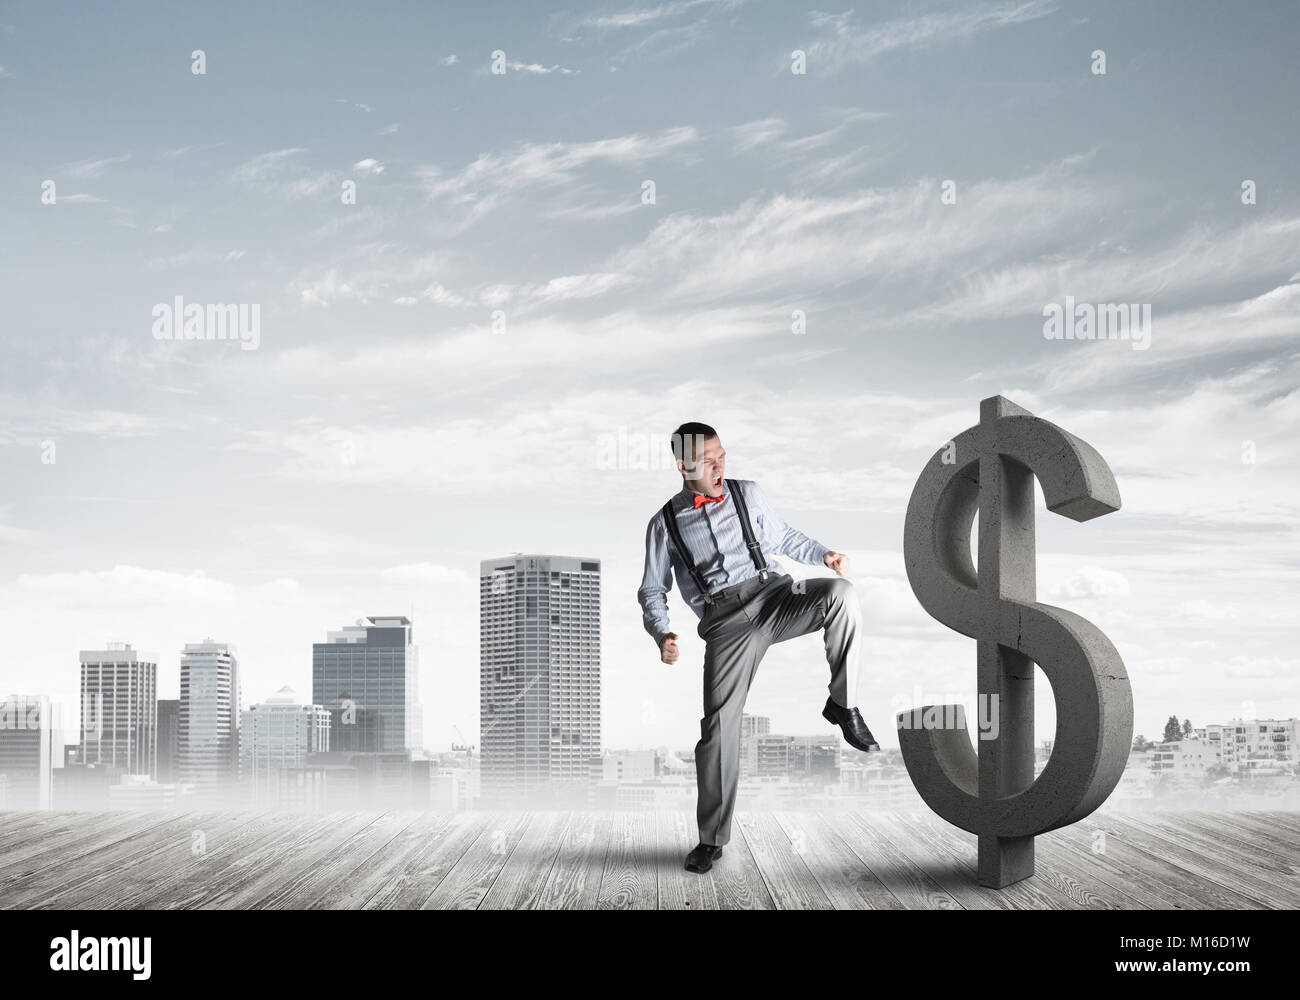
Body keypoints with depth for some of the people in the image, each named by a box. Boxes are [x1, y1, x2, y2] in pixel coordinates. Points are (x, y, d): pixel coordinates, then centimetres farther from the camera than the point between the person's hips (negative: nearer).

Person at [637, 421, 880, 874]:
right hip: (725, 619, -1)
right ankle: (711, 839, 5)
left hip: (773, 591, 1)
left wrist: (823, 554, 8)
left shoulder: (747, 493, 17)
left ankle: (842, 705, -17)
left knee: (841, 592, -30)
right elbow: (653, 589, 14)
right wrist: (661, 635, -4)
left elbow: (783, 537, 26)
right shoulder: (665, 523, 12)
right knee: (720, 723, -8)